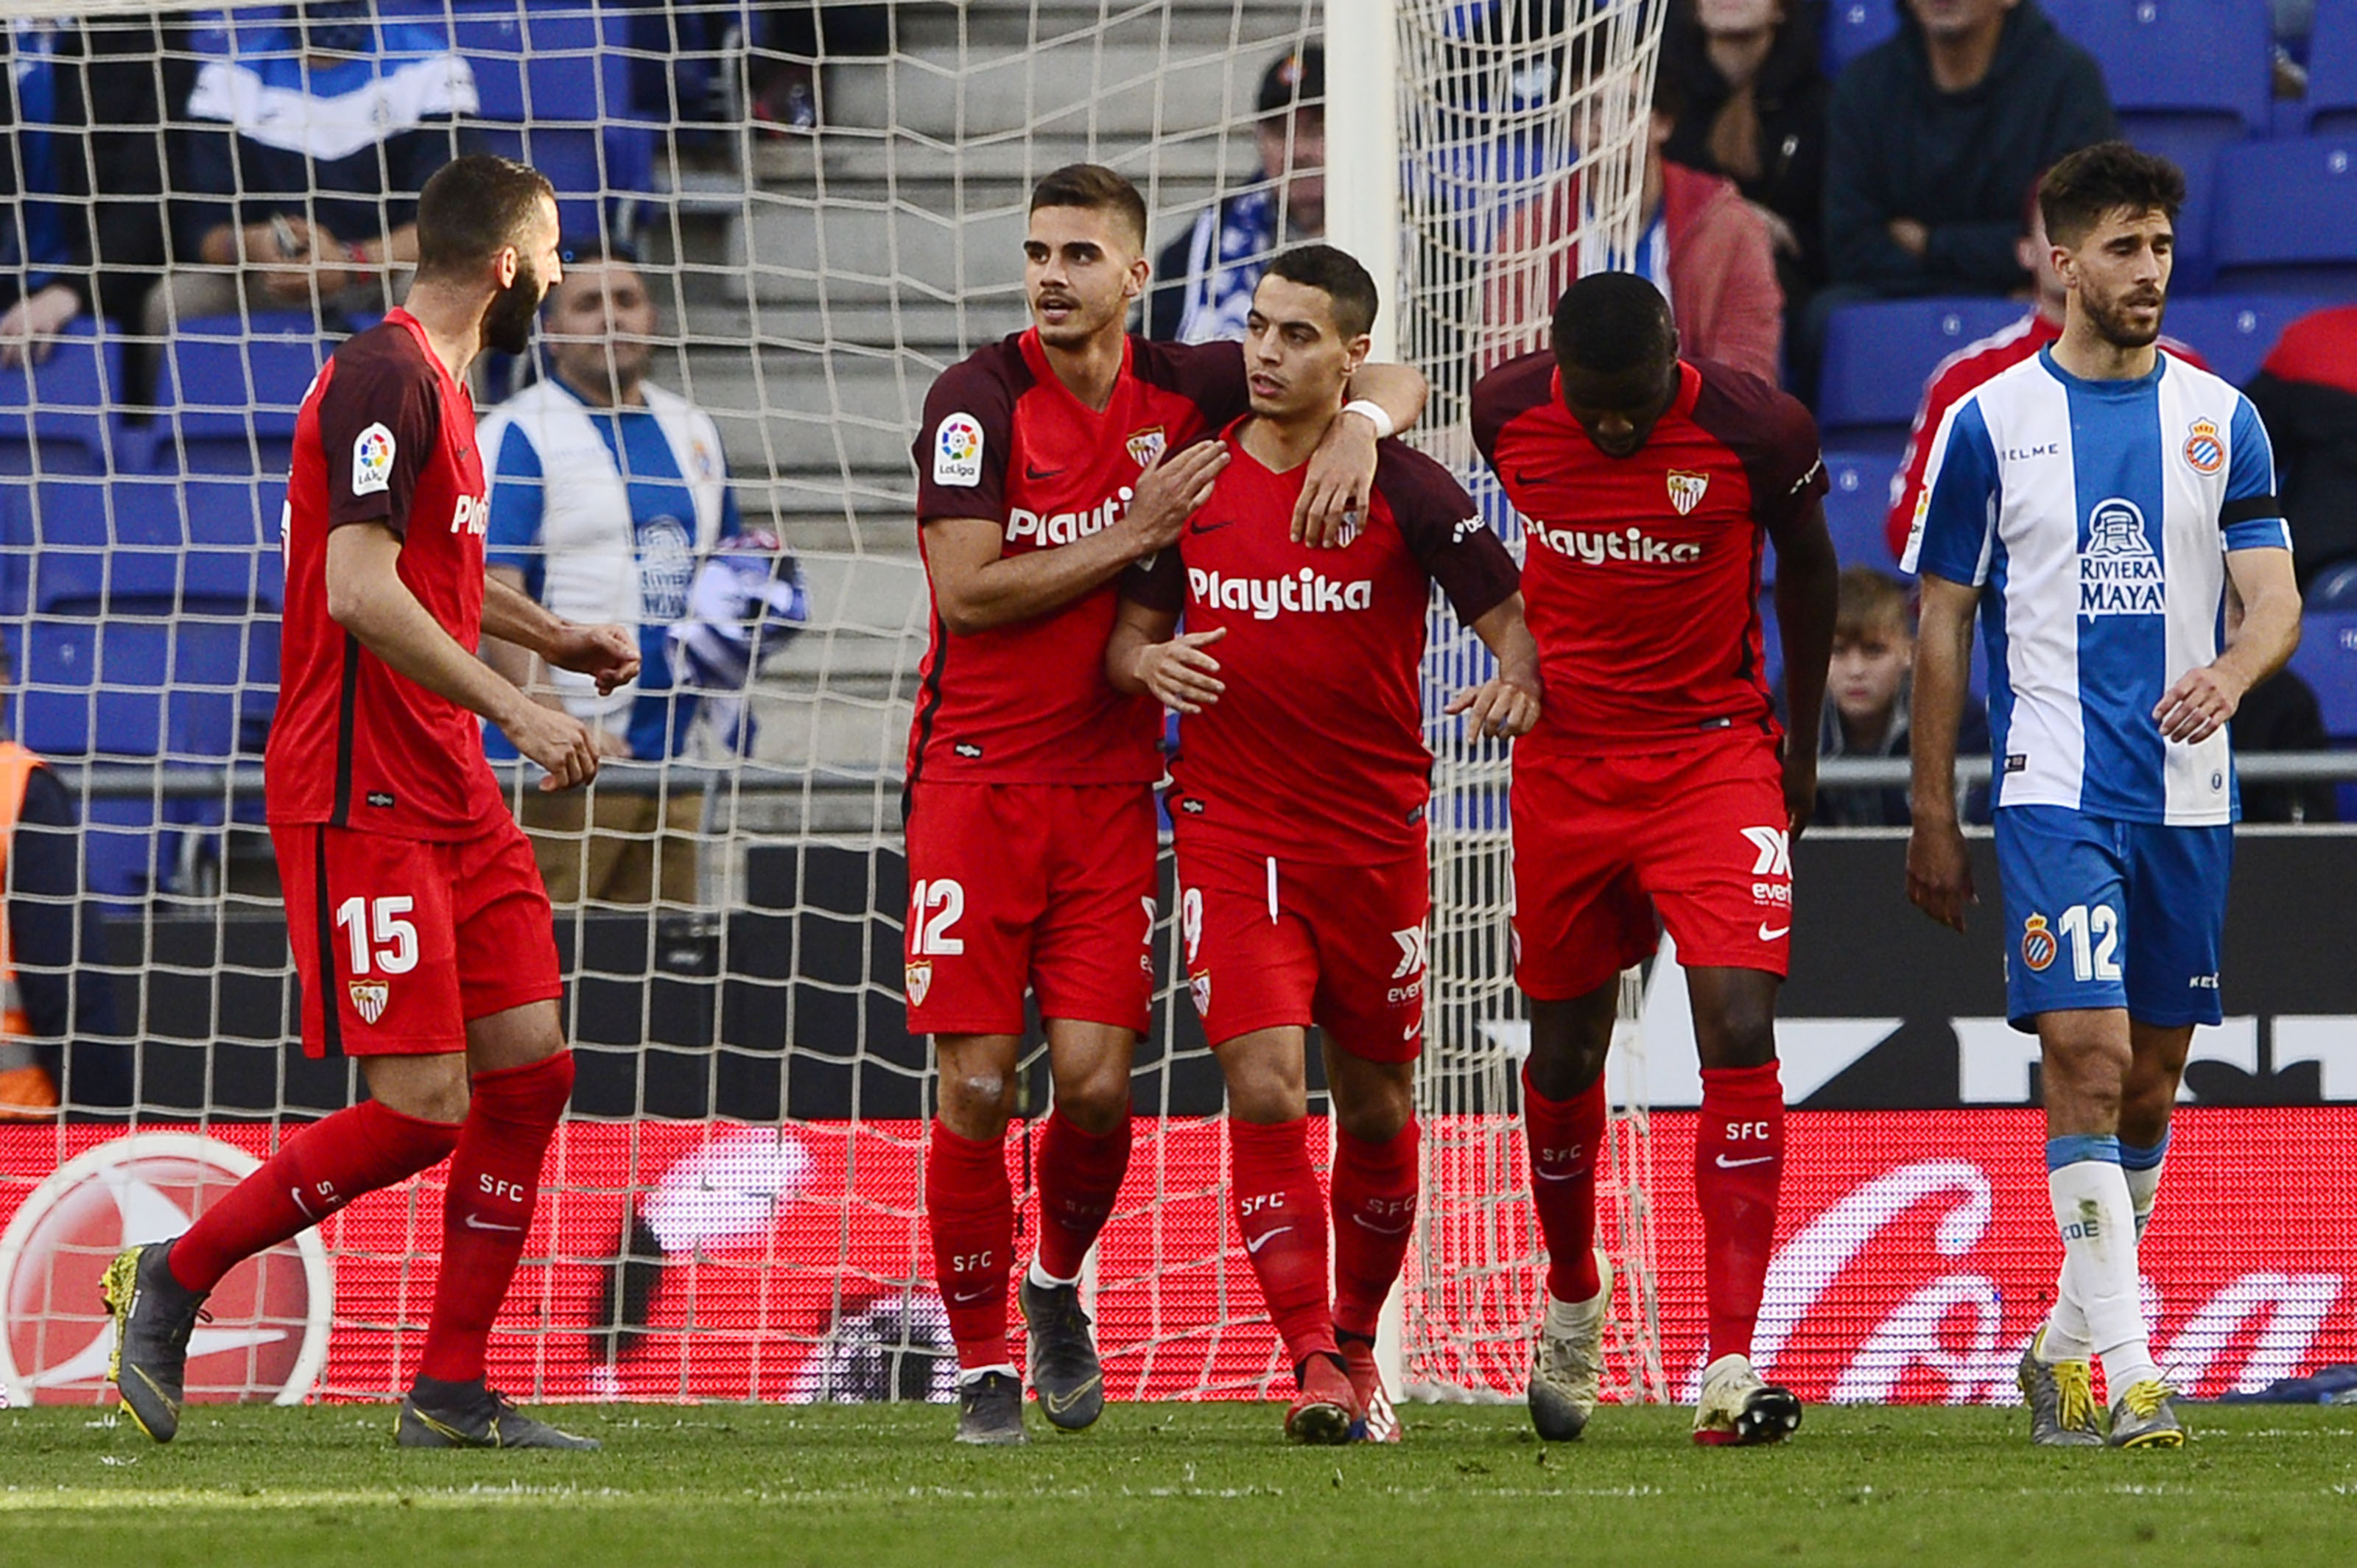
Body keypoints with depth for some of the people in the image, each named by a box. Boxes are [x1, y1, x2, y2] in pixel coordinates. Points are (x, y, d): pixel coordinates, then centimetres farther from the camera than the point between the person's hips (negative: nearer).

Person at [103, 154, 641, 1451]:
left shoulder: (438, 383, 17)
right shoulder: (383, 381, -15)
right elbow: (361, 592, -24)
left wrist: (558, 639, 32)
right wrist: (513, 708, -24)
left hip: (448, 791, 10)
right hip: (362, 796, -10)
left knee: (531, 1069, 4)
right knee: (419, 1111, -12)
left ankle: (451, 1392, 10)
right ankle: (173, 1276, 4)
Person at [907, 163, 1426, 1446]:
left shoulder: (1183, 389, 1)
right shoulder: (979, 399, -8)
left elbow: (1390, 380, 6)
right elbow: (967, 591, -15)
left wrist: (1356, 427, -17)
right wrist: (1137, 534, -14)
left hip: (1111, 786, 2)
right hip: (977, 775, -2)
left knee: (1097, 1083, -6)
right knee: (975, 1088, -6)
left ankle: (1058, 1282, 24)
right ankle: (982, 1362, 8)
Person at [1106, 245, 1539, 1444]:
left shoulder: (1406, 490, -6)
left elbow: (1512, 624, -3)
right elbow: (1132, 628, 12)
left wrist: (1513, 688, -25)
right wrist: (1147, 662, -11)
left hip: (1375, 837, 0)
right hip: (1230, 834, 0)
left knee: (1375, 1108, 11)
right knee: (1265, 1088, -15)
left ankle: (1358, 1341, 31)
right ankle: (1313, 1364, -15)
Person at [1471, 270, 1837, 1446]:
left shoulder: (1758, 431, -16)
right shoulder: (1509, 411, -8)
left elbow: (1806, 567, 3)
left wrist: (1801, 742, 11)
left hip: (1714, 754, -3)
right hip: (1565, 763, 3)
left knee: (1739, 1029, -17)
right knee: (1565, 1046, 11)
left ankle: (1732, 1367, -20)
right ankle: (1572, 1301, 39)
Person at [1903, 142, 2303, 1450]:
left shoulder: (2219, 419, 7)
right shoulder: (1990, 422, 1)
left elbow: (2275, 598, 2)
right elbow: (1941, 624, 5)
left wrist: (2229, 674, -22)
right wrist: (1933, 816, 3)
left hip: (2187, 794, 3)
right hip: (2055, 790, -3)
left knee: (2149, 1081, 9)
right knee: (2088, 1058, -16)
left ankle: (2065, 1350, 25)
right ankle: (2120, 1375, -19)